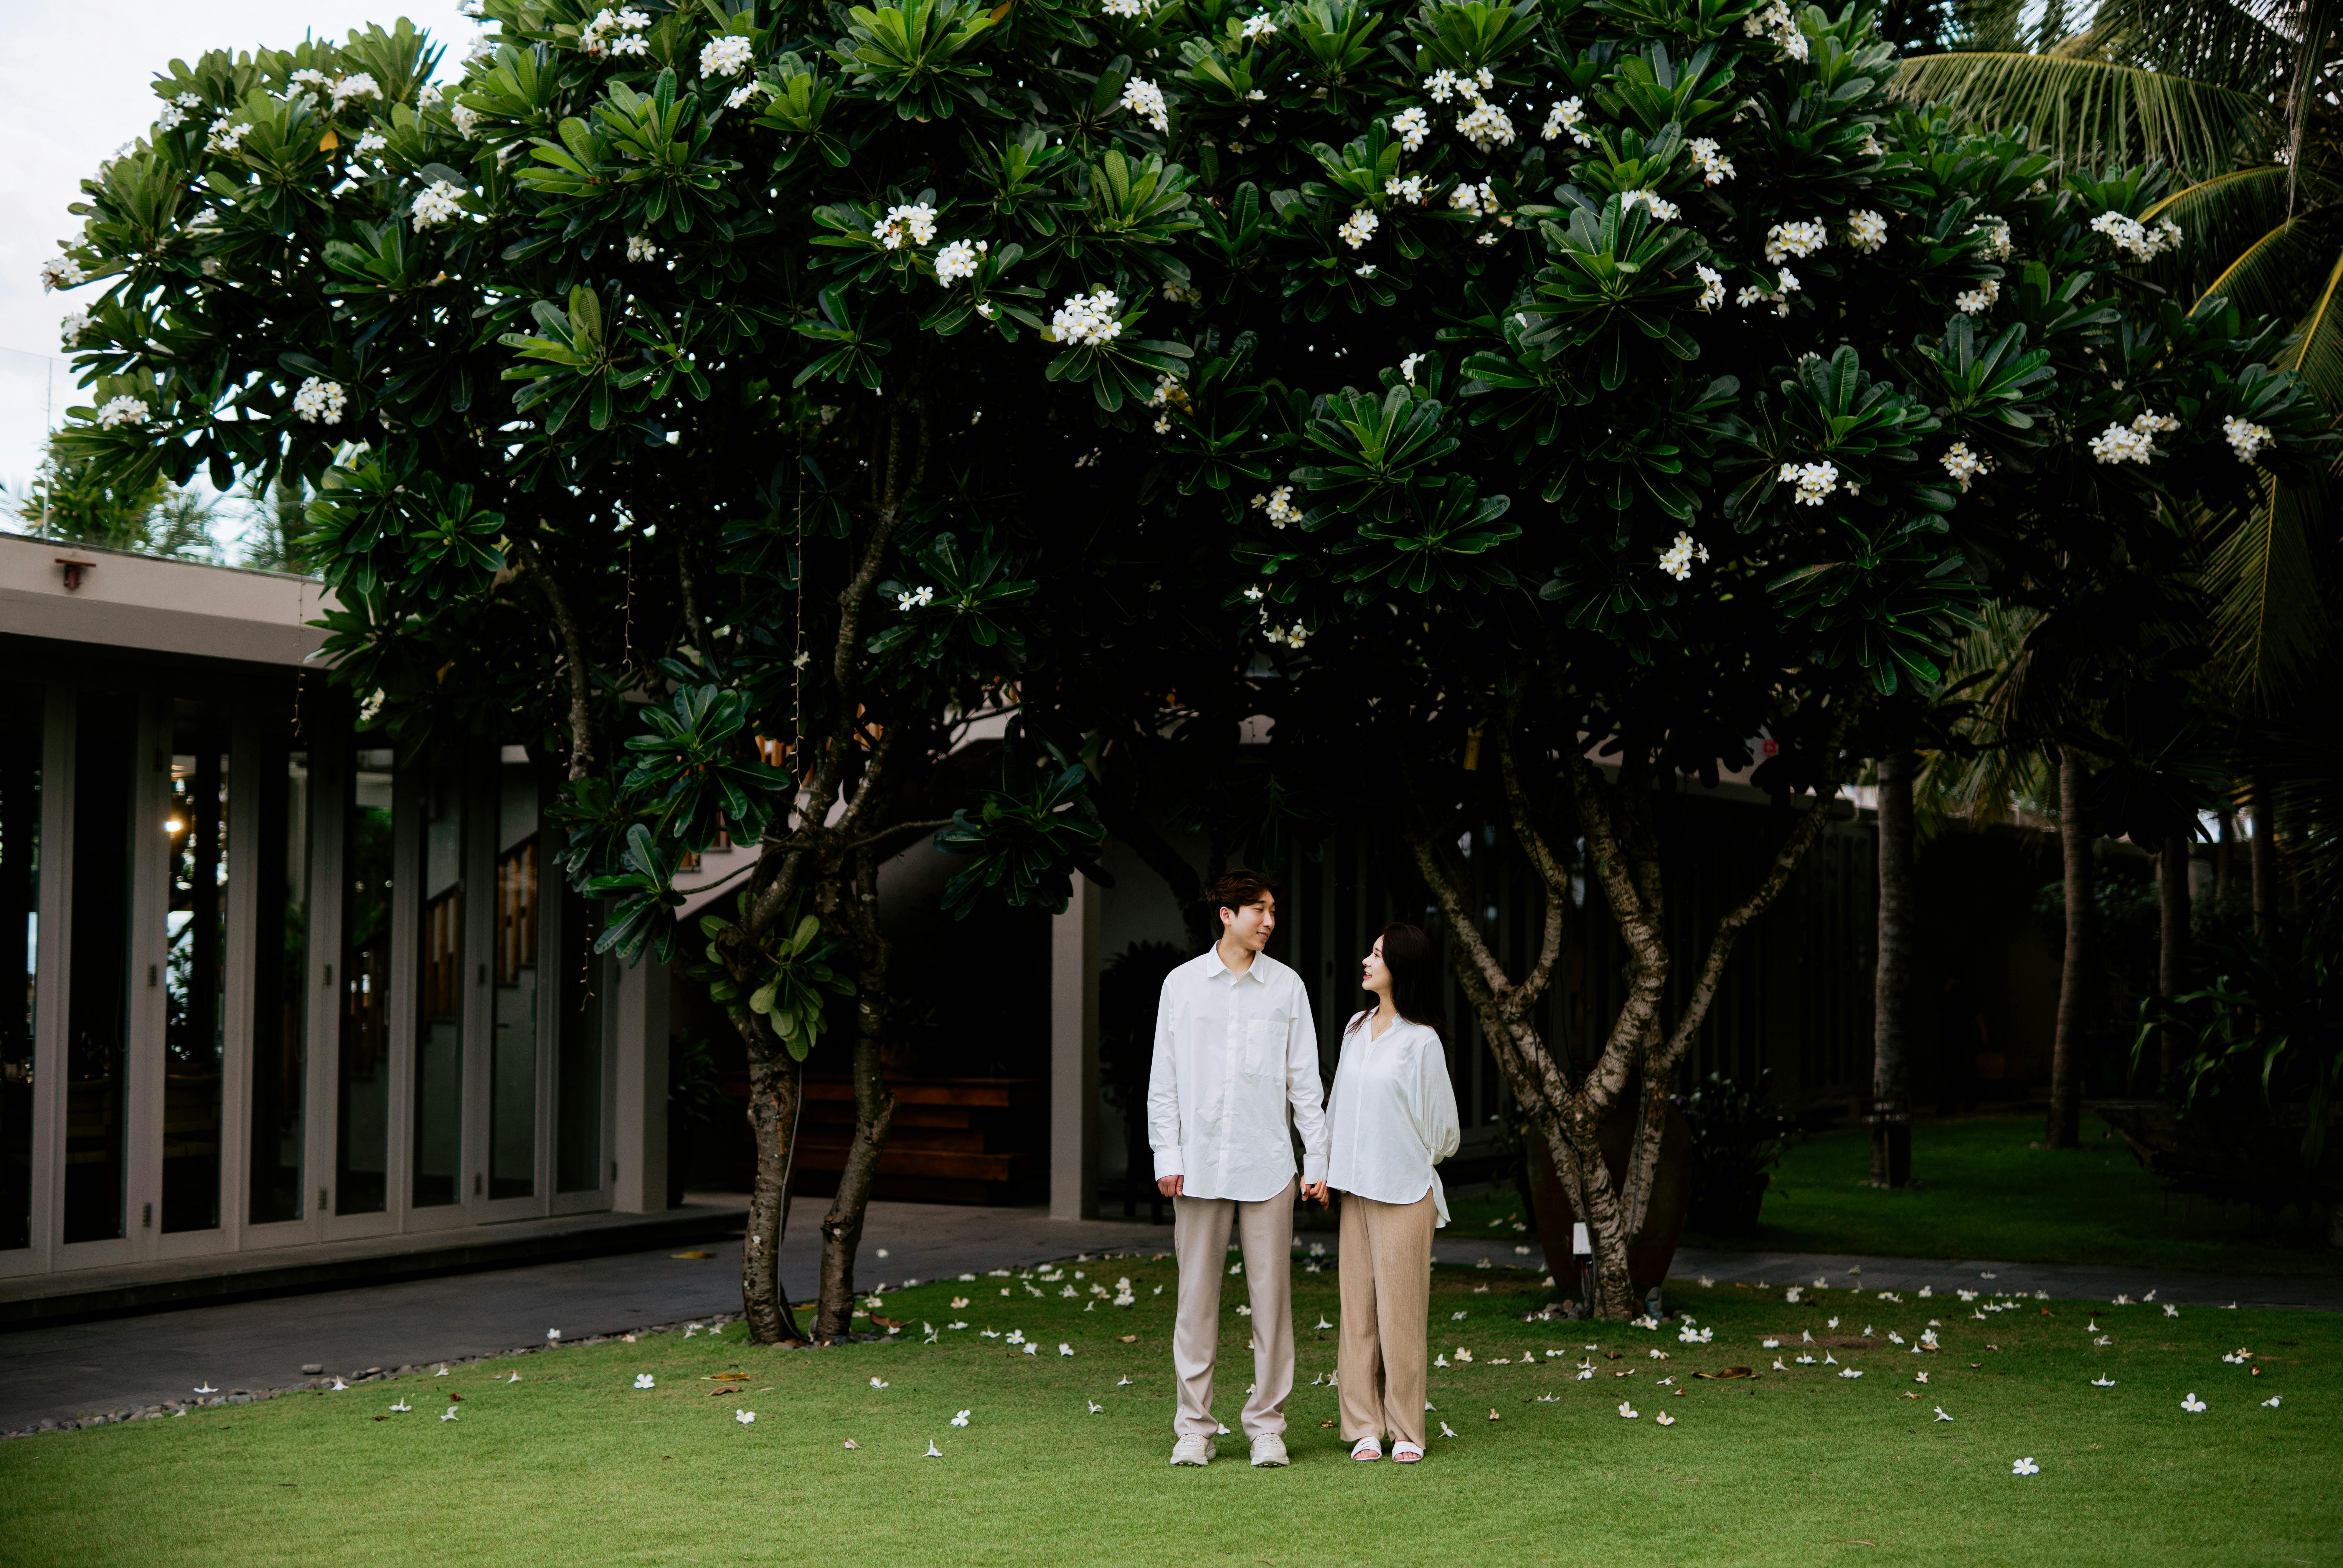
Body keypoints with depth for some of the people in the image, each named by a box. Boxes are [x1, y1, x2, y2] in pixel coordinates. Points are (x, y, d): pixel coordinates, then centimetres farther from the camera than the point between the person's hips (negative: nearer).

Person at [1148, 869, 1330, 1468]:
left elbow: (1304, 1080, 7)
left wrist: (1318, 1160, 3)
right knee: (1197, 1295, 2)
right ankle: (1194, 1429, 10)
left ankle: (1267, 1426, 8)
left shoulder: (1286, 986, 5)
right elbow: (1163, 1079, 6)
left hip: (1267, 1163, 0)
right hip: (1201, 1163, 0)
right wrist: (1167, 1157, -1)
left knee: (1271, 1295, 0)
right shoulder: (1183, 984, 5)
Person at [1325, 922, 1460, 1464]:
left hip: (1404, 1191, -6)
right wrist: (1333, 1166, 12)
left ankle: (1407, 1432, 6)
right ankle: (1365, 1428, 11)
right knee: (1358, 1307, 5)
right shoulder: (1356, 1029, 10)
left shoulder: (1421, 1041, -9)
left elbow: (1443, 1128, -3)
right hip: (1356, 1188, 6)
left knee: (1401, 1310, -2)